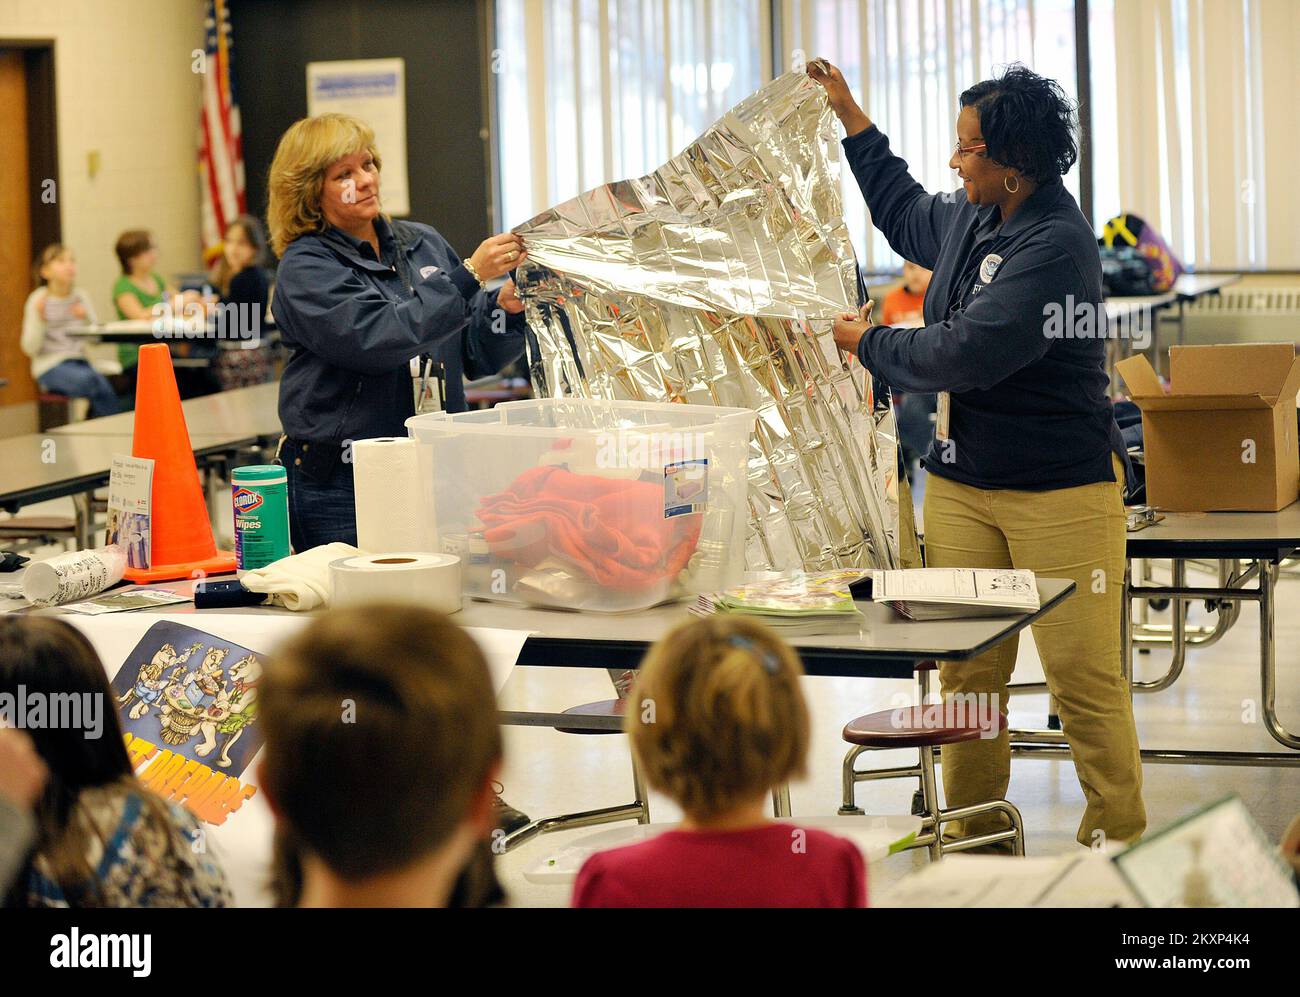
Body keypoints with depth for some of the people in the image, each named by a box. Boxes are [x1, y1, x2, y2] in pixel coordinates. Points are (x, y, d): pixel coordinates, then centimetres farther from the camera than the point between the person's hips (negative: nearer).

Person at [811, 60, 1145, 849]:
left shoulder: (1057, 243, -18)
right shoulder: (970, 221, 10)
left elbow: (964, 354, -21)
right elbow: (906, 214, 35)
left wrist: (867, 341, -4)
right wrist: (850, 114, 35)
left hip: (1059, 488, -8)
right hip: (963, 482, 8)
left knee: (1085, 677, -5)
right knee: (968, 672, 6)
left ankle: (1119, 844, 7)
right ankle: (975, 837, 15)